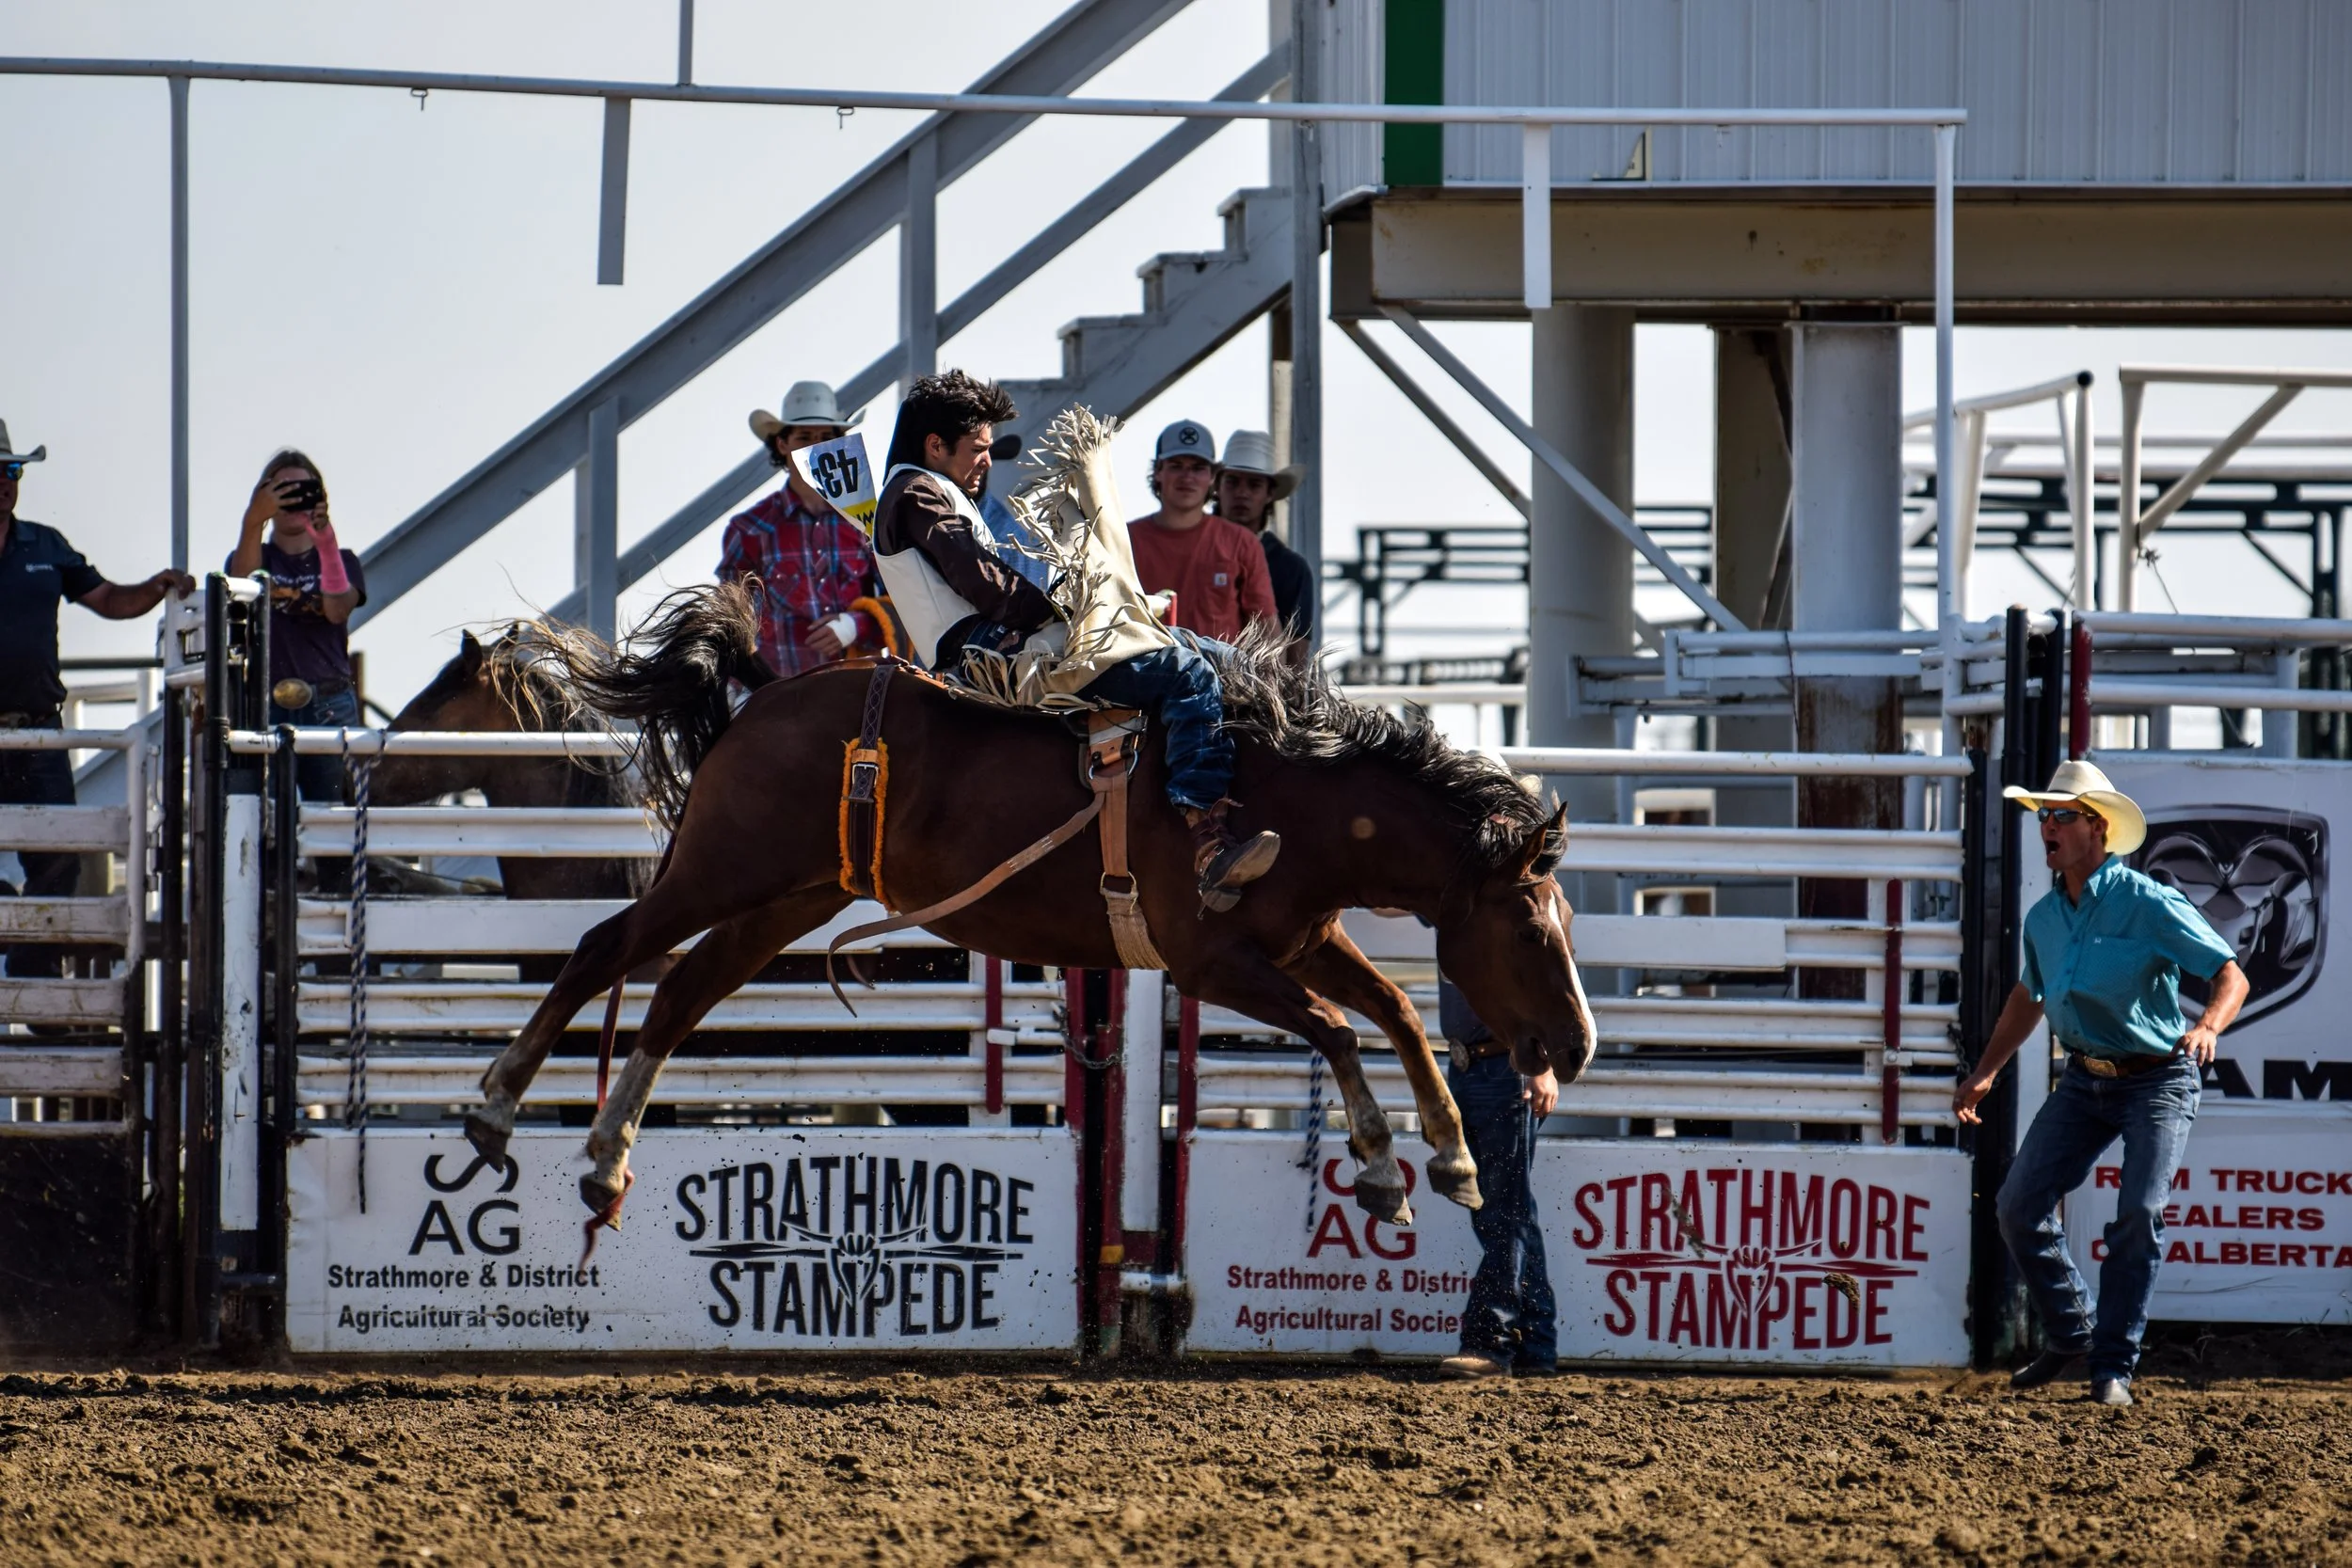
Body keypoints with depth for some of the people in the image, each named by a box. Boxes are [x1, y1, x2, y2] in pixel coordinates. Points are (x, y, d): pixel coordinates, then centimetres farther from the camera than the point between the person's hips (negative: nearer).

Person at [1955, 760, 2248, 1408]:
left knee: (2139, 1214, -18)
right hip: (2085, 1080, 6)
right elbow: (2030, 995, 23)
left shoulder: (2149, 905, -16)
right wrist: (1986, 1071, 21)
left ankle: (2114, 1366, -8)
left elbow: (2231, 975, -18)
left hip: (2158, 1081, -6)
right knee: (2020, 1204, -3)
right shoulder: (2044, 918, 3)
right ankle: (2071, 1336, 16)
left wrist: (2208, 1027, -38)